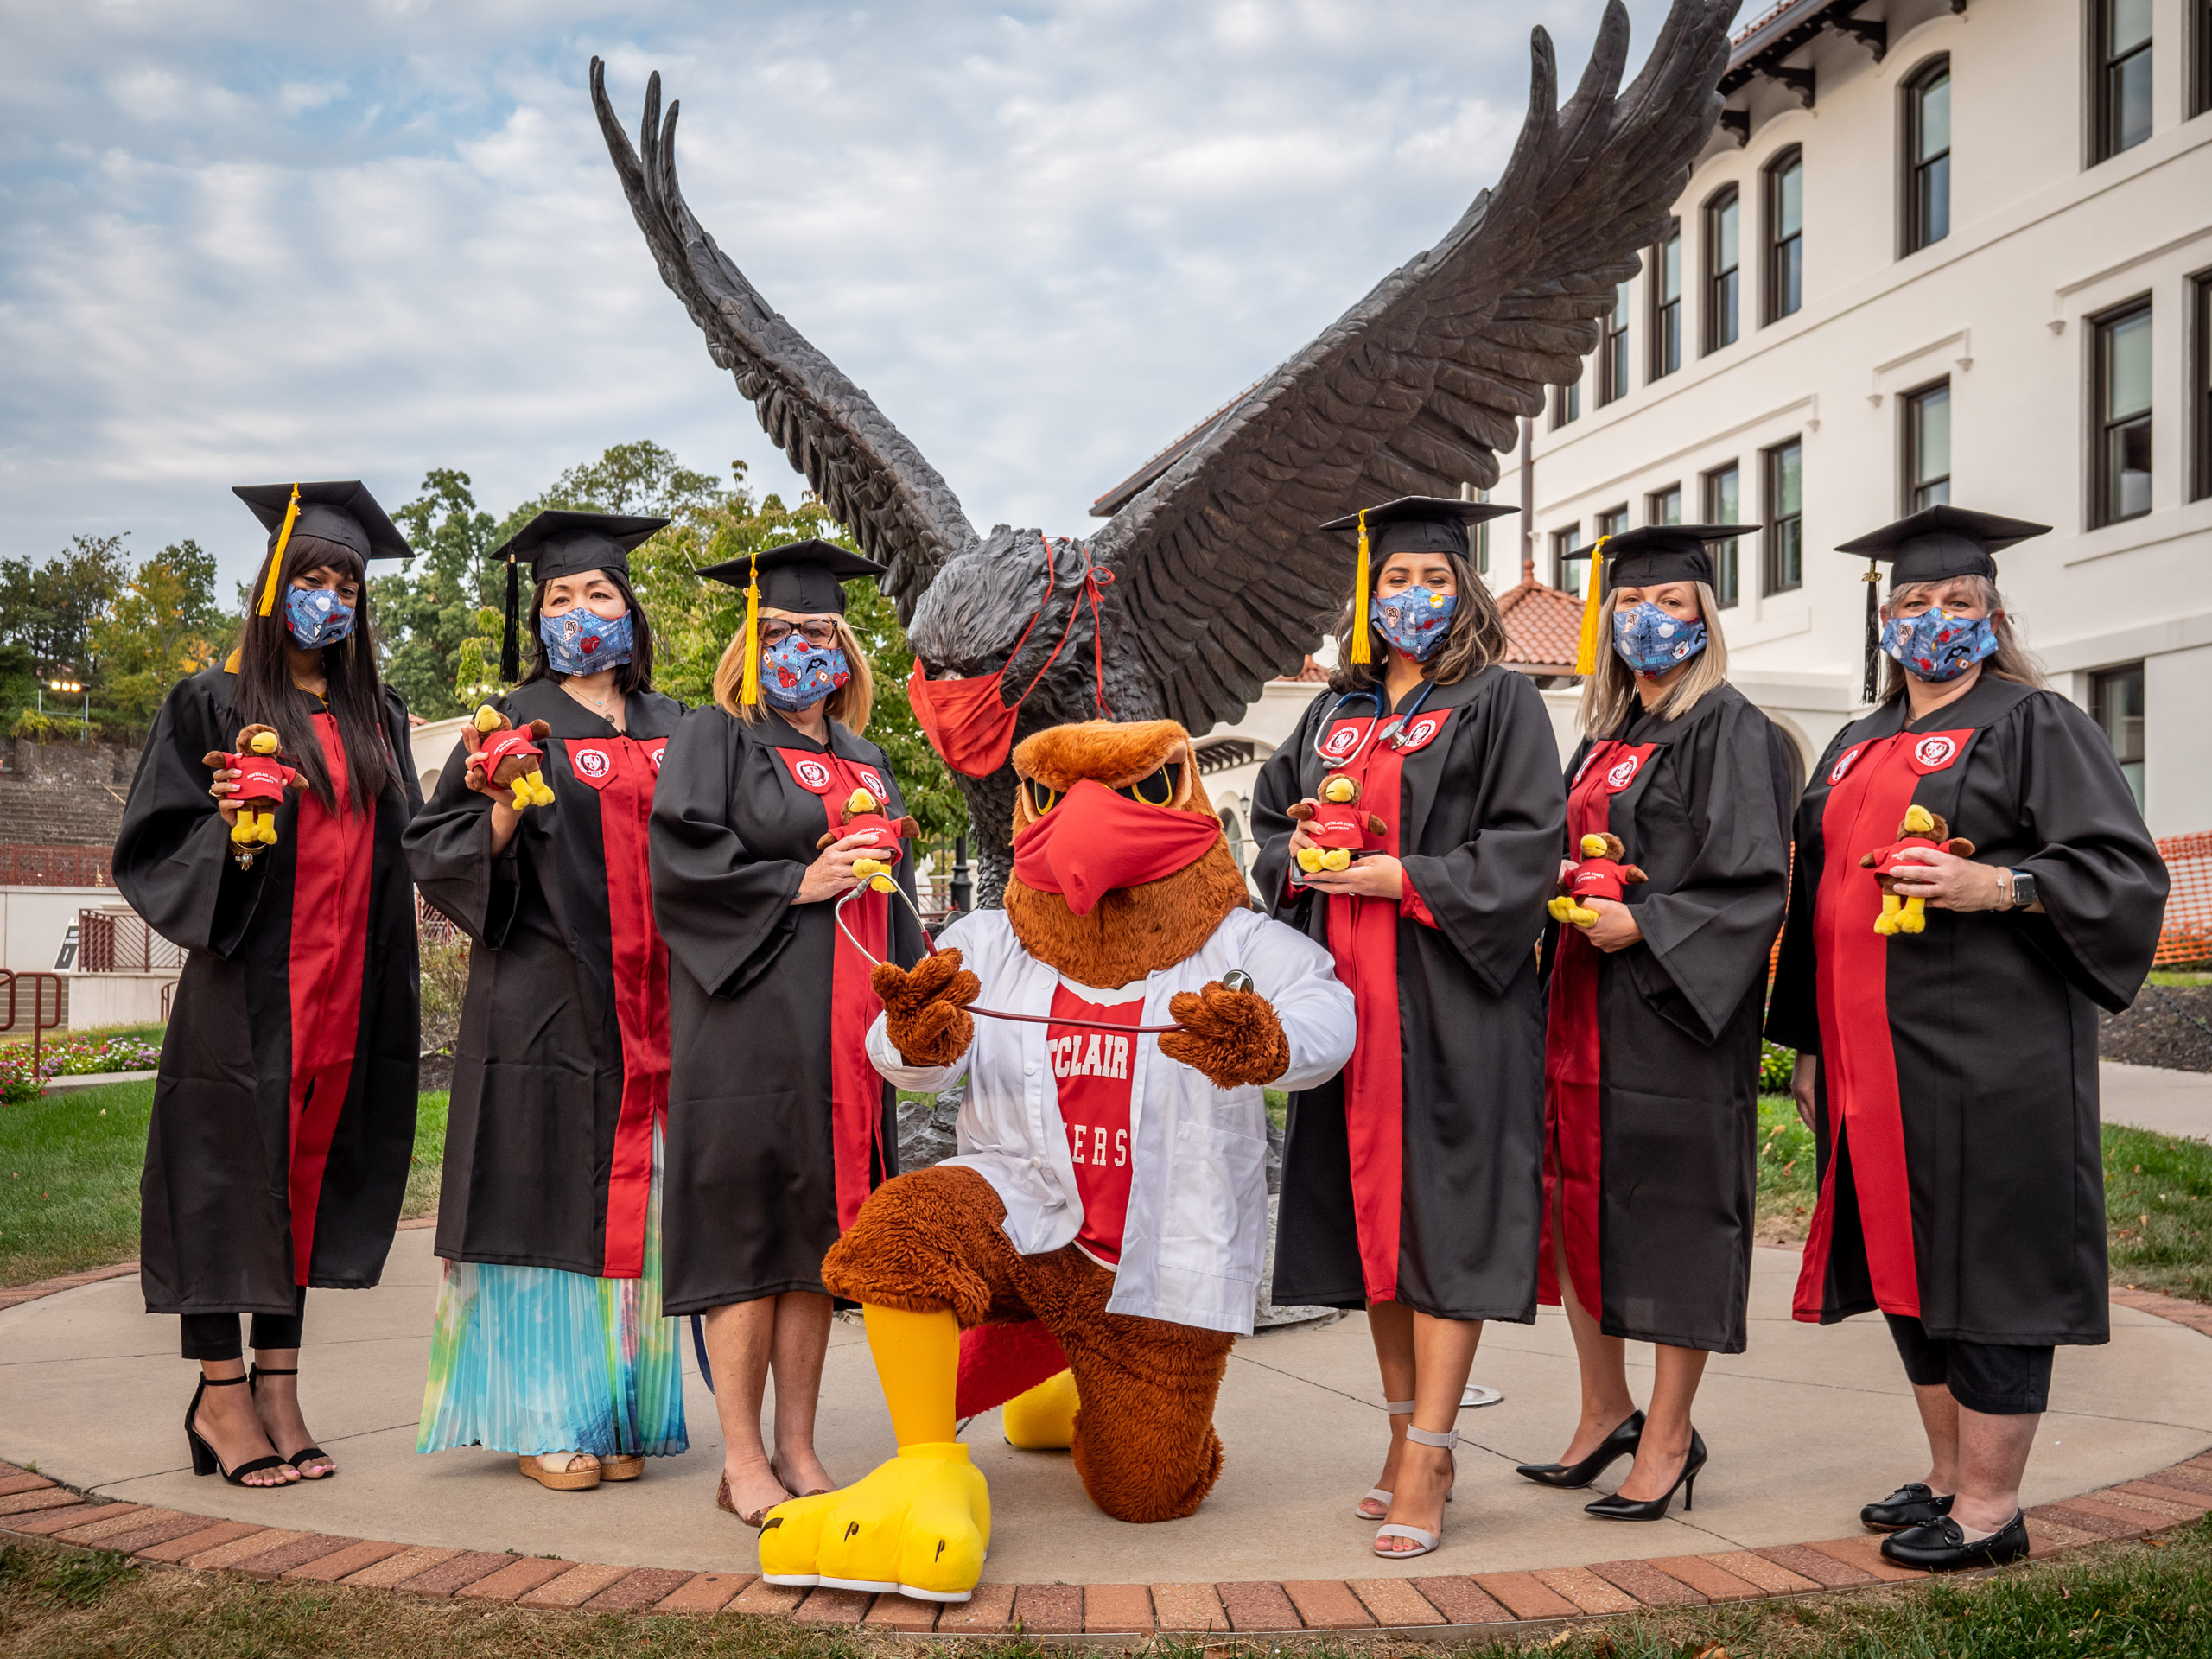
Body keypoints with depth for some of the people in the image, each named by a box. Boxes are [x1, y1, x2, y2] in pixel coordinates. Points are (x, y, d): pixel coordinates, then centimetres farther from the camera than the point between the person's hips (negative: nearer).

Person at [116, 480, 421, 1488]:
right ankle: (222, 1396, 10)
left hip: (347, 991, 5)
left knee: (309, 1176, 7)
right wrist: (229, 832, -22)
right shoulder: (214, 705, 1)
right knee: (233, 1171, -1)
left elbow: (406, 845, 18)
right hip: (246, 988, -4)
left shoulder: (377, 717, 16)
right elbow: (153, 844, -2)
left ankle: (277, 1392, 15)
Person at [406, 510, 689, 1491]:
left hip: (649, 1008, 4)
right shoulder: (520, 723, 2)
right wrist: (501, 817, -20)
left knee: (632, 1204, 7)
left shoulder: (670, 729, 15)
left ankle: (618, 1410, 16)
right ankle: (540, 1419, 7)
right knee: (550, 1199, -3)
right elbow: (435, 850, -2)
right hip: (545, 1000, -4)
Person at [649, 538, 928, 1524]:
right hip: (753, 1022, -6)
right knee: (749, 1231, -5)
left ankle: (798, 1451, 14)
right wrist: (800, 884, -13)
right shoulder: (713, 741, 3)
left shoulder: (866, 765, 21)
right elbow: (681, 865, -10)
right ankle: (743, 1462, 3)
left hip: (846, 1033, 6)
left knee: (818, 1233, 7)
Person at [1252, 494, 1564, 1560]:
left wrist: (1404, 880, -16)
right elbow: (1268, 817, 20)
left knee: (1442, 1217, -6)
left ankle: (1426, 1461, -3)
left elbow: (1528, 843, -9)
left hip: (1451, 996, -5)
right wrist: (1299, 861, -2)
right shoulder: (1334, 713, 16)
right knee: (1372, 1207, 9)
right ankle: (1410, 1434, 20)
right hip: (1349, 993, 6)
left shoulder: (1499, 703, 0)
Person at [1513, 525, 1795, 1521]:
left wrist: (1639, 923, -20)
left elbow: (1754, 882, -13)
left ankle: (1668, 1438, 12)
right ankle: (1605, 1412, 25)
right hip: (1584, 1001, 8)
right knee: (1577, 1199, 10)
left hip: (1674, 1004, -7)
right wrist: (1561, 882, 3)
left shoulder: (1730, 730, -6)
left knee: (1671, 1213, -1)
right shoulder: (1603, 736, 16)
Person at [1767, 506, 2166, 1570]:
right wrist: (1810, 1045, 15)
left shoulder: (2034, 725, -1)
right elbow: (1819, 892, 20)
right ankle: (1948, 1475, 26)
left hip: (1986, 1059, -7)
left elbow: (2124, 870, -8)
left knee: (1985, 1266, -2)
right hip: (1872, 1055, 7)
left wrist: (1994, 886, -22)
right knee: (1906, 1262, 12)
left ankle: (1990, 1508, 8)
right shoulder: (1855, 750, 18)